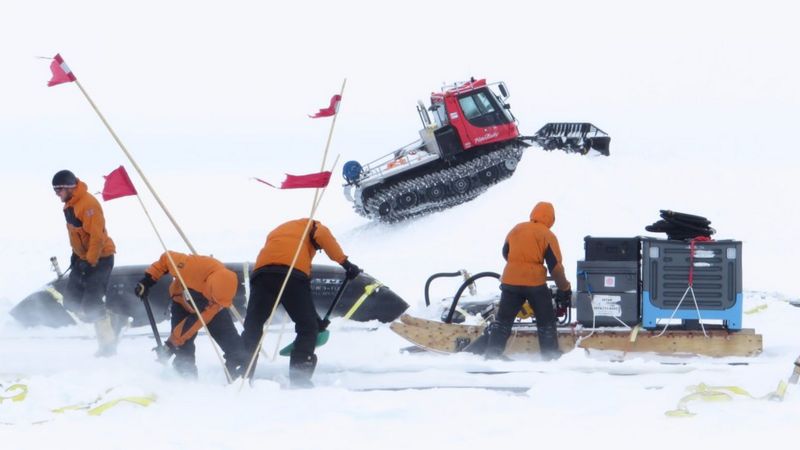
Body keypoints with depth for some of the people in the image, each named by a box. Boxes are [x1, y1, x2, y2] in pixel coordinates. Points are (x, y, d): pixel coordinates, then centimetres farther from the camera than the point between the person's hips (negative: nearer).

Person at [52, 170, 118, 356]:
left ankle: (108, 344, -5)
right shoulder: (69, 204, 7)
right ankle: (110, 320, 20)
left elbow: (97, 236, -26)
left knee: (91, 304, -13)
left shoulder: (88, 204, -23)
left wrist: (90, 262, -26)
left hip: (100, 258, -10)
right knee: (71, 301, 9)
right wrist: (76, 254, 19)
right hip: (83, 257, 10)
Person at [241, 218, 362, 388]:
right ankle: (299, 378, -6)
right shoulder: (311, 226, 29)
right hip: (293, 272, -4)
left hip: (262, 271, 4)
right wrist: (345, 262, 4)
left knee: (252, 328, 9)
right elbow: (323, 236, 0)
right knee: (308, 328, 7)